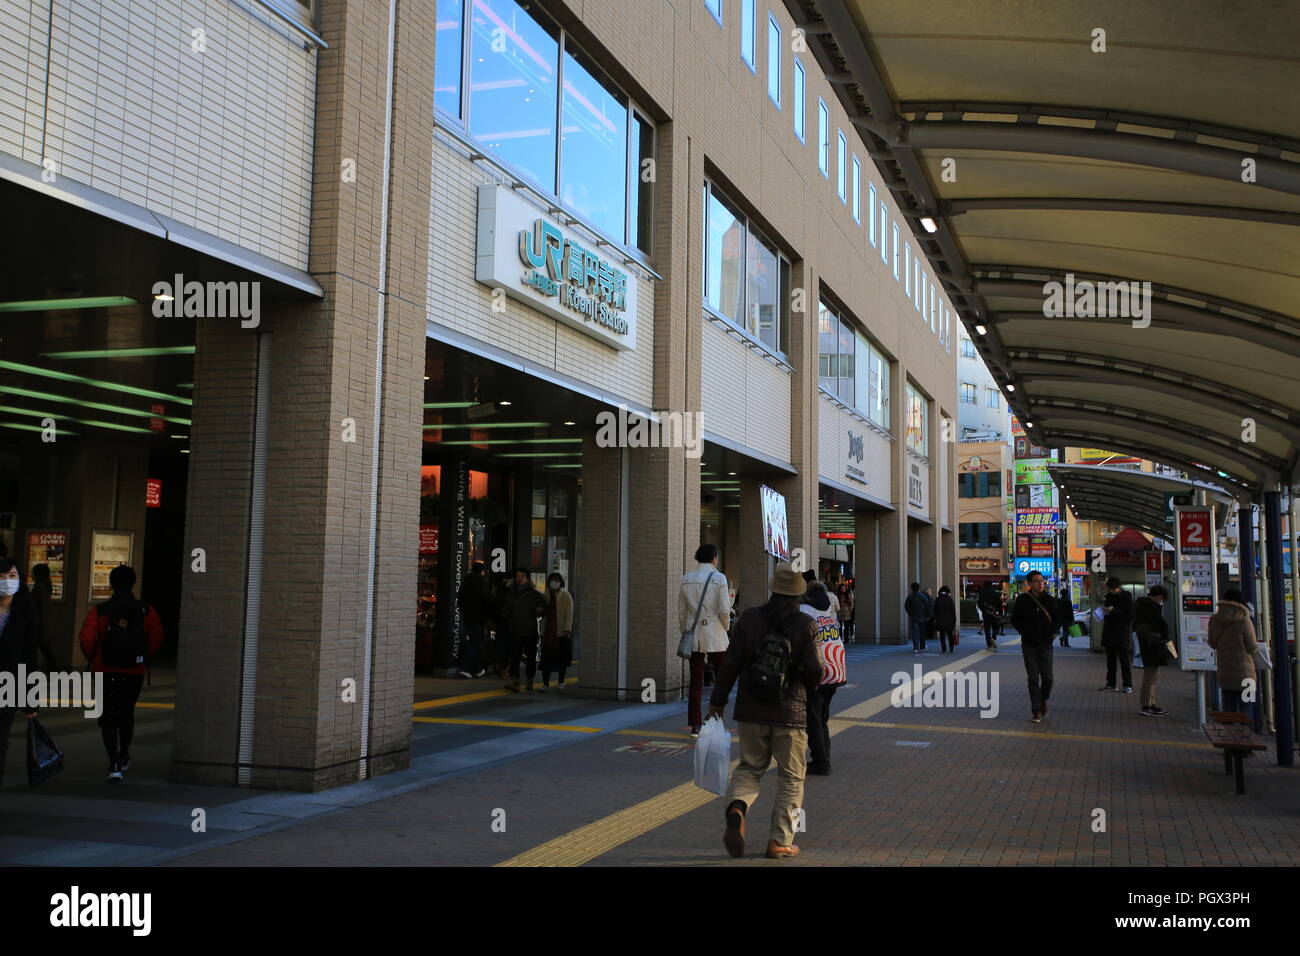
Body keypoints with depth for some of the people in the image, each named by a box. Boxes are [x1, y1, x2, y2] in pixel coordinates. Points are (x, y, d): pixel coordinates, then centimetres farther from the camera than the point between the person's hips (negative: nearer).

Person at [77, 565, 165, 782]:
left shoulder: (99, 611, -6)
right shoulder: (145, 611, -4)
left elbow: (86, 639, -12)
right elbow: (156, 638, -10)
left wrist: (92, 658, 6)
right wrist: (144, 657, 6)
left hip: (106, 671, -2)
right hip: (134, 672, 2)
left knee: (109, 717, 3)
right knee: (127, 713, 21)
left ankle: (114, 764, -12)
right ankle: (123, 757, 36)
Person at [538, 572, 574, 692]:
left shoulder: (566, 596, 0)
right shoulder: (545, 595, 10)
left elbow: (569, 614, -7)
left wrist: (567, 629, -15)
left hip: (562, 632, -2)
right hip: (547, 631, 2)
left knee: (562, 658, 6)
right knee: (546, 658, -1)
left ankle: (560, 682, 22)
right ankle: (545, 683, 4)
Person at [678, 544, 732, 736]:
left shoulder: (685, 579, 5)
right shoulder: (719, 578, -7)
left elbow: (681, 610, 7)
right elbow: (724, 610, -10)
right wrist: (725, 626, 8)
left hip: (693, 634, 4)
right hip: (715, 635, -4)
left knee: (696, 682, 7)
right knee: (720, 679, 7)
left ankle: (695, 725, 8)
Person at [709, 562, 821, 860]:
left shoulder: (750, 618, -1)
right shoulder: (805, 624, -8)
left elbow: (730, 662, -2)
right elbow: (814, 670, -11)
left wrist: (718, 700, 8)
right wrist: (809, 687, 12)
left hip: (751, 710, 2)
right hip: (790, 712, -2)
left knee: (749, 767, 17)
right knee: (791, 777, 12)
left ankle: (736, 808, -12)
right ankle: (779, 841, 10)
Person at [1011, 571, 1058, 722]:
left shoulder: (1049, 600, 3)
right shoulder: (1022, 600, -3)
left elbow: (1057, 618, 15)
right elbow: (1015, 619, 4)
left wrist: (1053, 632, 3)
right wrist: (1025, 631, -5)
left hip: (1045, 644, 2)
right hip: (1029, 644, -1)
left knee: (1047, 677, 1)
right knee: (1033, 679, 0)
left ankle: (1043, 700, 30)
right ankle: (1037, 712, 5)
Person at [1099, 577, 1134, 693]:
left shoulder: (1126, 597, -8)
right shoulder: (1109, 596, 10)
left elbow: (1130, 616, -14)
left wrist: (1114, 611, -20)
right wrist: (1104, 609, 1)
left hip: (1122, 634, -6)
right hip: (1109, 632, 6)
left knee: (1125, 660, -1)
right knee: (1110, 659, 10)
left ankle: (1128, 685, 4)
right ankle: (1110, 683, 16)